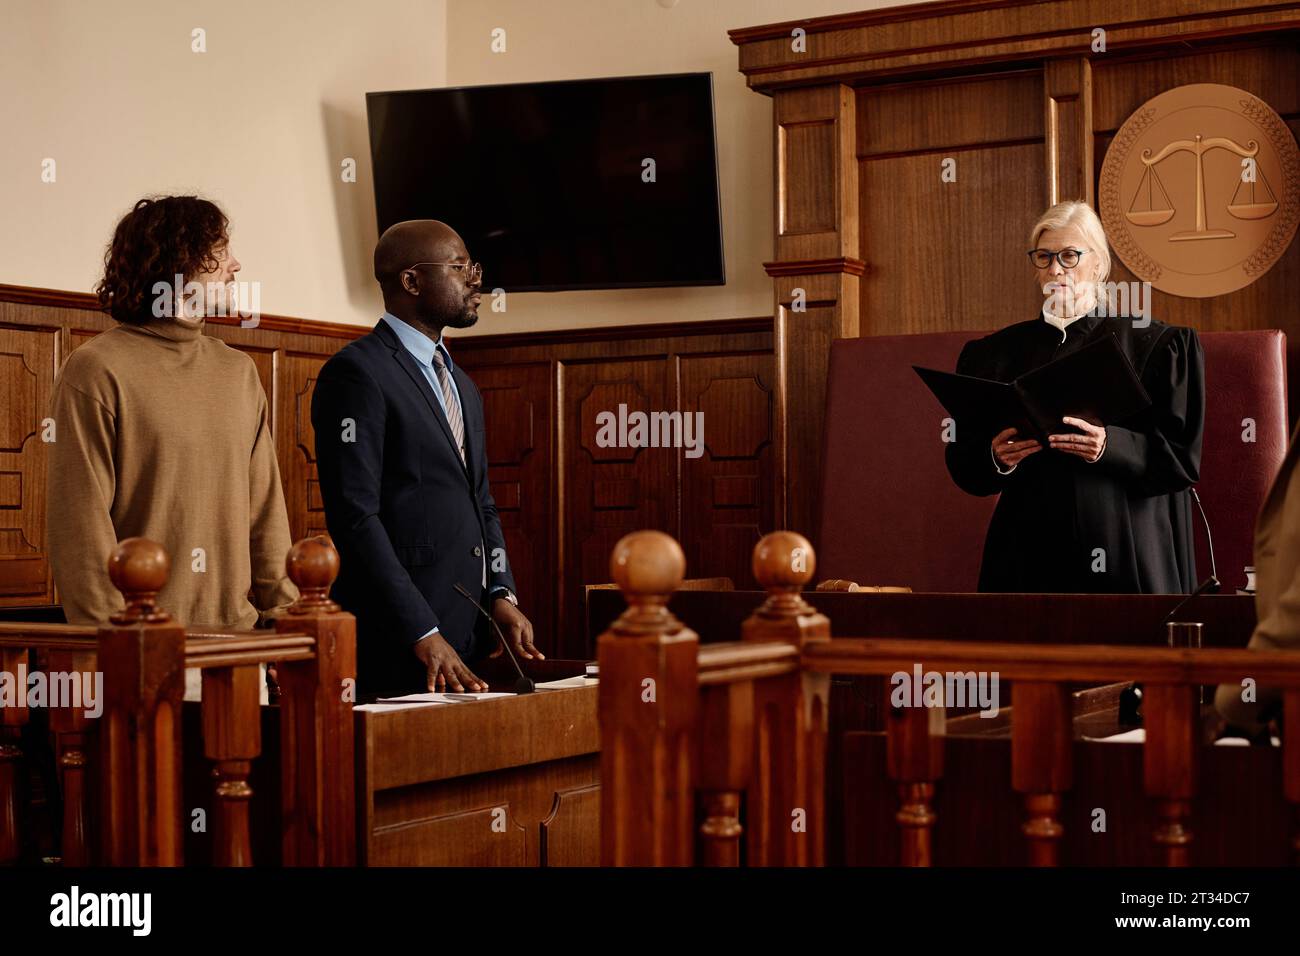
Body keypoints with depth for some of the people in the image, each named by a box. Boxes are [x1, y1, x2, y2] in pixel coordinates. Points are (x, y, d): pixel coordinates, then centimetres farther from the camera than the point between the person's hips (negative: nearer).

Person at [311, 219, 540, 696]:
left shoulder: (462, 387, 21)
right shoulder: (356, 371, -9)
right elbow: (355, 515, -16)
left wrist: (501, 593, 5)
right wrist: (423, 634, -20)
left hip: (470, 638, 8)